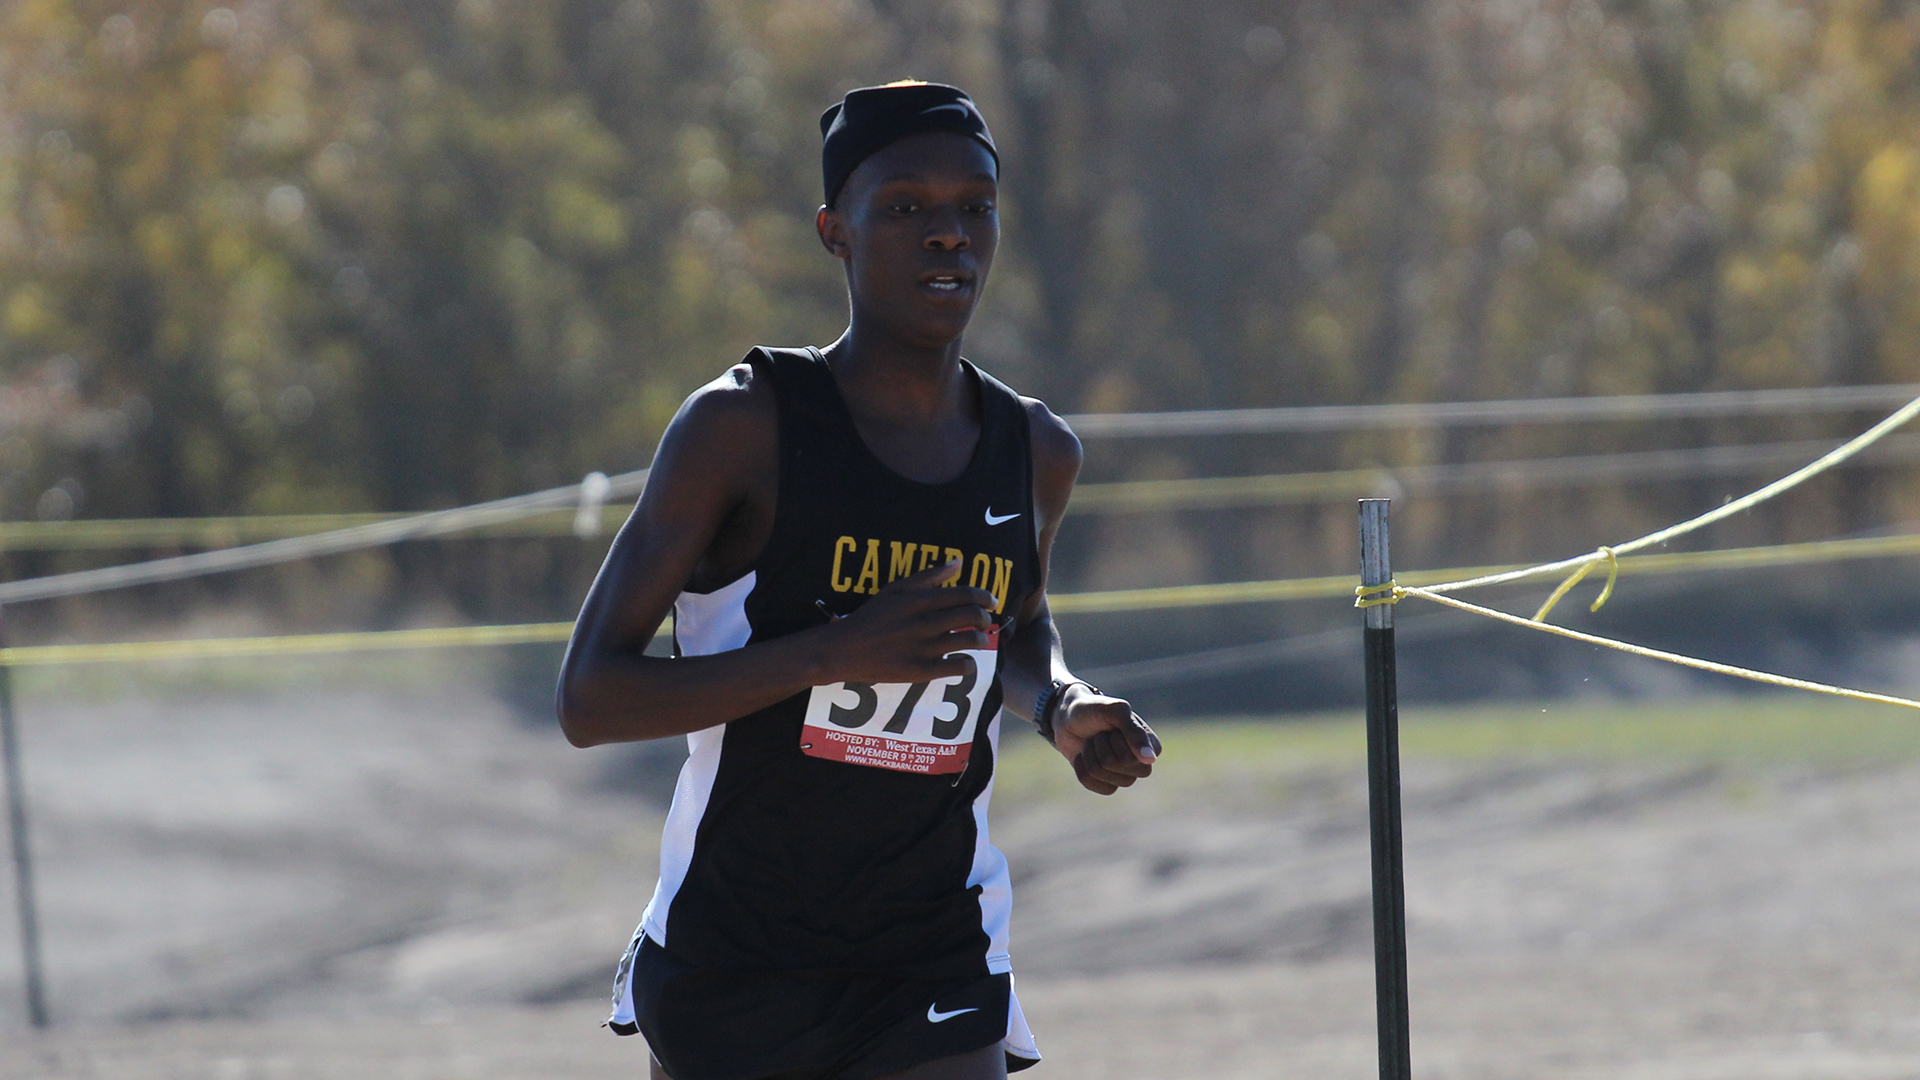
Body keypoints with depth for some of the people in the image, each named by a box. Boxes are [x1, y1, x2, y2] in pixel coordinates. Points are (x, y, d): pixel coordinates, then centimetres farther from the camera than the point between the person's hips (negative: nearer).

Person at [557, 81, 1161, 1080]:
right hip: (732, 955, -2)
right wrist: (838, 652, -27)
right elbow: (589, 699, -16)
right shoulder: (743, 427, -12)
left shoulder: (1035, 455, 4)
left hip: (938, 970, 2)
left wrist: (1063, 708, 4)